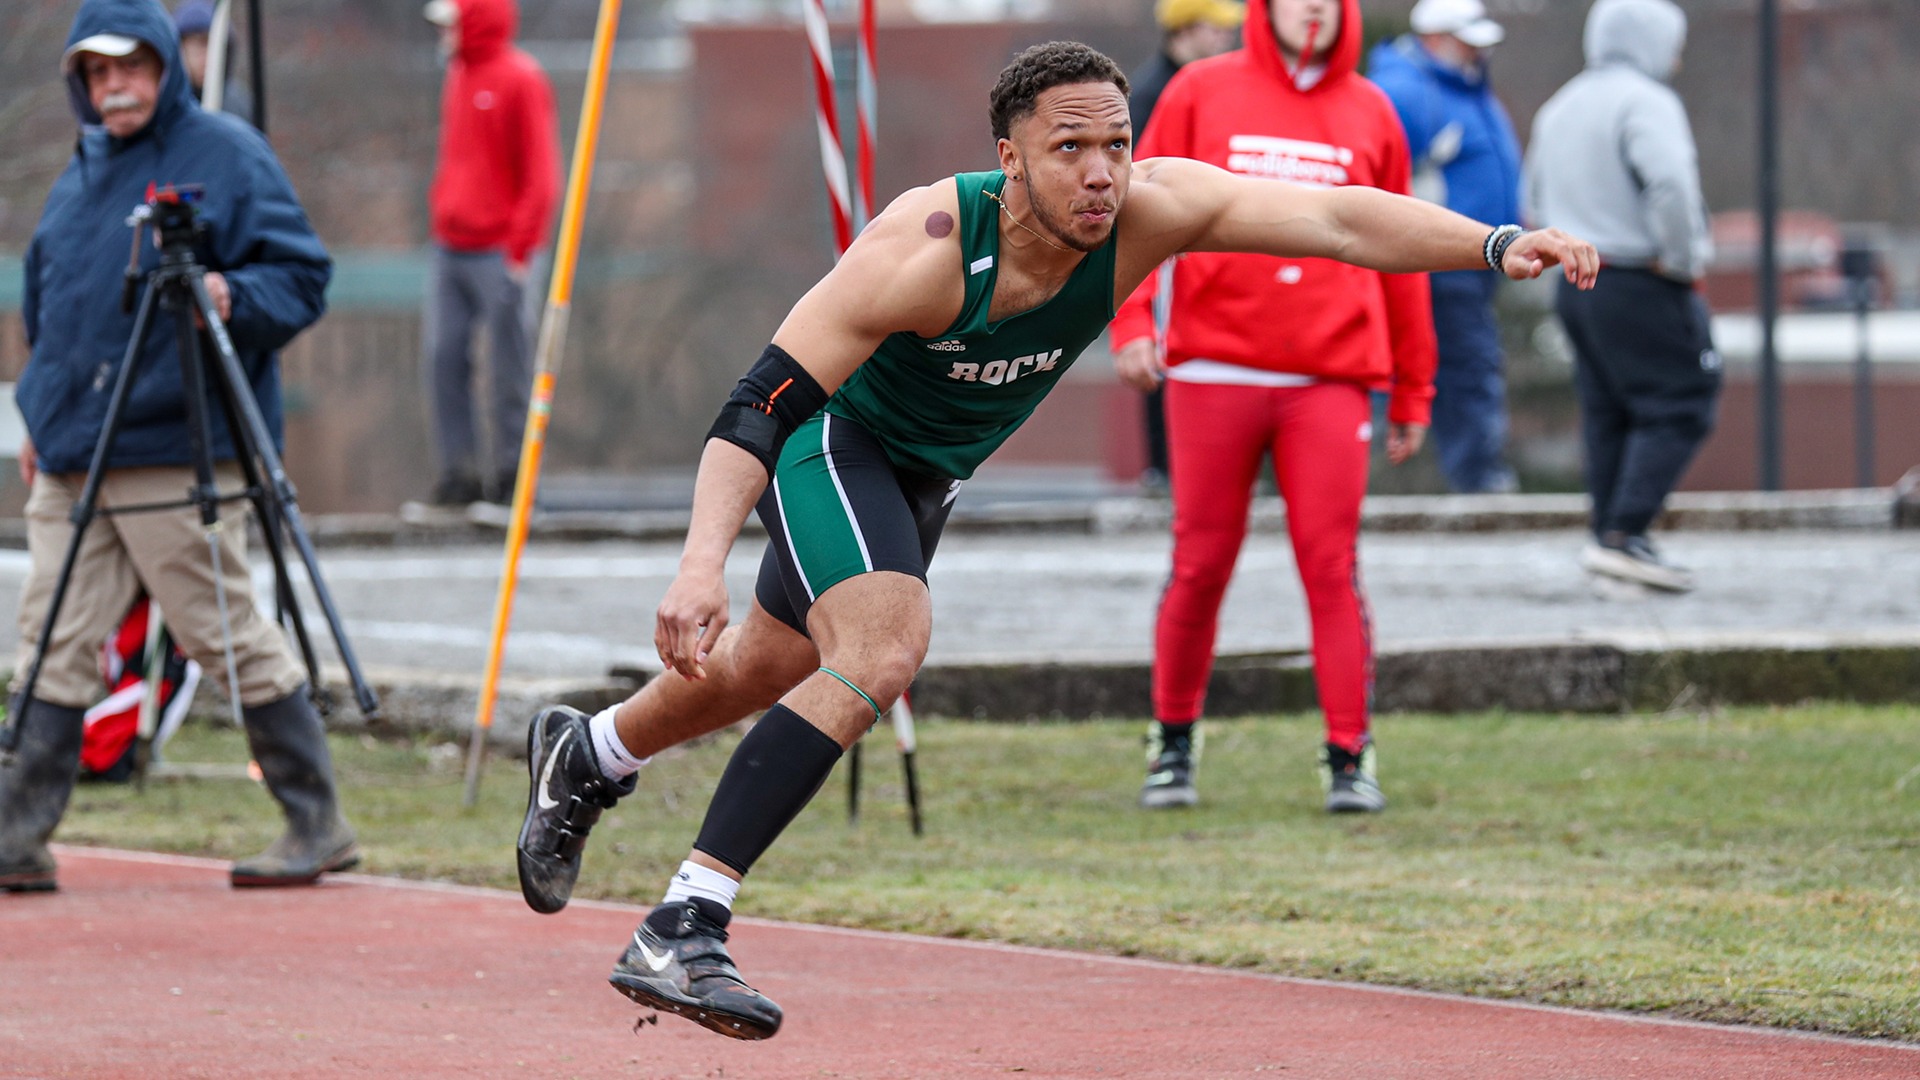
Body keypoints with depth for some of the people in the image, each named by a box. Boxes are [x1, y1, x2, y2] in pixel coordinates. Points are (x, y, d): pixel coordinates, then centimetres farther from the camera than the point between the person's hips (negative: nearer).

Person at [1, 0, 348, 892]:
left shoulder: (228, 157, -4)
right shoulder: (81, 173, 18)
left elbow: (303, 278, -7)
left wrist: (234, 299, -26)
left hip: (177, 456, -7)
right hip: (72, 454, 7)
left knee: (226, 633, -4)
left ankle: (320, 826, 5)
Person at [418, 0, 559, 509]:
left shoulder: (520, 79, -8)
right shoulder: (459, 76, 15)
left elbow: (541, 171, -11)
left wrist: (521, 245, -15)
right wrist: (440, 214, 14)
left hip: (497, 252, -7)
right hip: (450, 249, 7)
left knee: (509, 365, -3)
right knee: (443, 357, 1)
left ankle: (510, 475, 2)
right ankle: (458, 471, 6)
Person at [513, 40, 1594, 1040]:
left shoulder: (1148, 211, -26)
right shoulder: (925, 250, -37)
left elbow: (1338, 219, -32)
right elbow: (761, 407, -36)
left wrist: (1497, 243, -47)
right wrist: (701, 566, -47)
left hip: (928, 472, 6)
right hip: (827, 436, -6)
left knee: (770, 671, 24)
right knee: (884, 651, -29)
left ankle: (586, 757, 55)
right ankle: (679, 934, -27)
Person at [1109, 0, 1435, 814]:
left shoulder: (1369, 113, 10)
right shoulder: (1200, 92, 6)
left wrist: (1412, 392, 12)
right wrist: (1130, 321, -10)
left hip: (1330, 381, 1)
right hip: (1213, 373, -1)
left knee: (1332, 566, -5)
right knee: (1200, 564, 4)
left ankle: (1348, 756, -1)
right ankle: (1173, 741, 18)